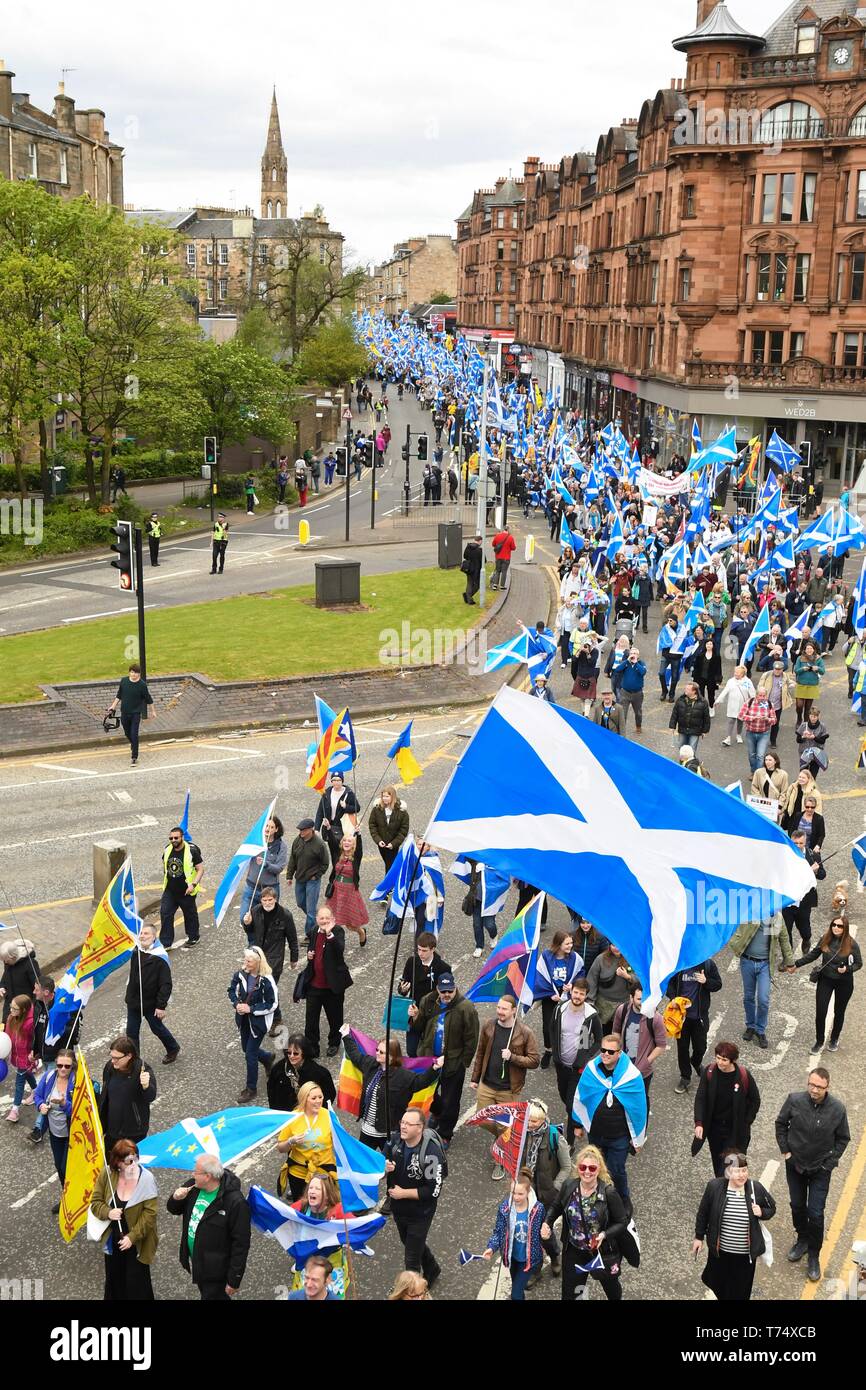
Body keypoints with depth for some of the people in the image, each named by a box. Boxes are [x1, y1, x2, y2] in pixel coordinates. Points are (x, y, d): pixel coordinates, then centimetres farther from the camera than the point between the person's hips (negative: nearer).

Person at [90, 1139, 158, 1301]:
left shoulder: (146, 1178, -22)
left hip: (137, 1243, -3)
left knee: (136, 1285, 6)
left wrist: (132, 1237, -20)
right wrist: (108, 1213, -24)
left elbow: (150, 1212, -18)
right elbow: (95, 1202, -4)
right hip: (112, 1240, 4)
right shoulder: (107, 1174, -13)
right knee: (113, 1280, 23)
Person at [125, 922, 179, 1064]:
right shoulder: (135, 951, -3)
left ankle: (173, 1048, 41)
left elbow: (166, 984, -20)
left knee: (157, 1028, 16)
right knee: (131, 1032, 8)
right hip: (133, 1001, 5)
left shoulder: (159, 957, -21)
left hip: (151, 1004, -5)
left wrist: (161, 1005, -22)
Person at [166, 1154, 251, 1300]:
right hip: (194, 1261, 7)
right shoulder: (193, 1186, -7)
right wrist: (176, 1198, -15)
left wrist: (234, 1280, -20)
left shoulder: (235, 1202, -28)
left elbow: (241, 1243, -23)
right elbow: (174, 1210, 10)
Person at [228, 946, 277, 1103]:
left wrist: (251, 1009, -22)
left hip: (259, 1021, -6)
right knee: (246, 1048, 21)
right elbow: (231, 990, 8)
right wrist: (236, 1004, -11)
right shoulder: (241, 974, -8)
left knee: (250, 1054, -1)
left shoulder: (266, 980, -24)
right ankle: (268, 1058, 52)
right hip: (243, 1019, 6)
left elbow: (272, 1004, -19)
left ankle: (251, 1089, 17)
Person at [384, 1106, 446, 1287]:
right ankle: (432, 1270, 57)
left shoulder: (431, 1152, -29)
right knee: (412, 1244, 29)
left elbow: (434, 1190, -25)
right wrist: (384, 1168, -22)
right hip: (398, 1209, 6)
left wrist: (403, 1193, -23)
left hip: (420, 1213, -6)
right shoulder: (395, 1140, -13)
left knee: (411, 1258, 8)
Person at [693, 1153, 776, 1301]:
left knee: (741, 1292, 15)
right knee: (718, 1283, 21)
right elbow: (703, 1212, -2)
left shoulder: (756, 1188, -14)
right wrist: (699, 1237, 3)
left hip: (746, 1253, 0)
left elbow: (771, 1208, 3)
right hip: (720, 1250, 0)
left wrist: (762, 1212, -18)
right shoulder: (714, 1186, -16)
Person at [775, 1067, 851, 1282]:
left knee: (816, 1214, 1)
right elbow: (781, 1123, 0)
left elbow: (843, 1138, -3)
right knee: (797, 1206, 19)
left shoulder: (837, 1109, -20)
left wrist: (830, 1162, -6)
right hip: (795, 1164, 2)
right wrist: (784, 1150, -3)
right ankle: (802, 1240, 44)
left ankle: (814, 1255, 20)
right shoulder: (794, 1100, -19)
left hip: (820, 1169, -2)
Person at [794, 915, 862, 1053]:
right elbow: (813, 955, 2)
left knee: (839, 1012, 16)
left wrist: (847, 969, -23)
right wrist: (796, 963, -1)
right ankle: (819, 1041, 17)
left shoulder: (851, 944, -15)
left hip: (844, 983, -1)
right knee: (820, 1012, -1)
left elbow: (859, 963, -5)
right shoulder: (825, 939, -9)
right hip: (825, 980, 1)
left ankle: (834, 1040, 37)